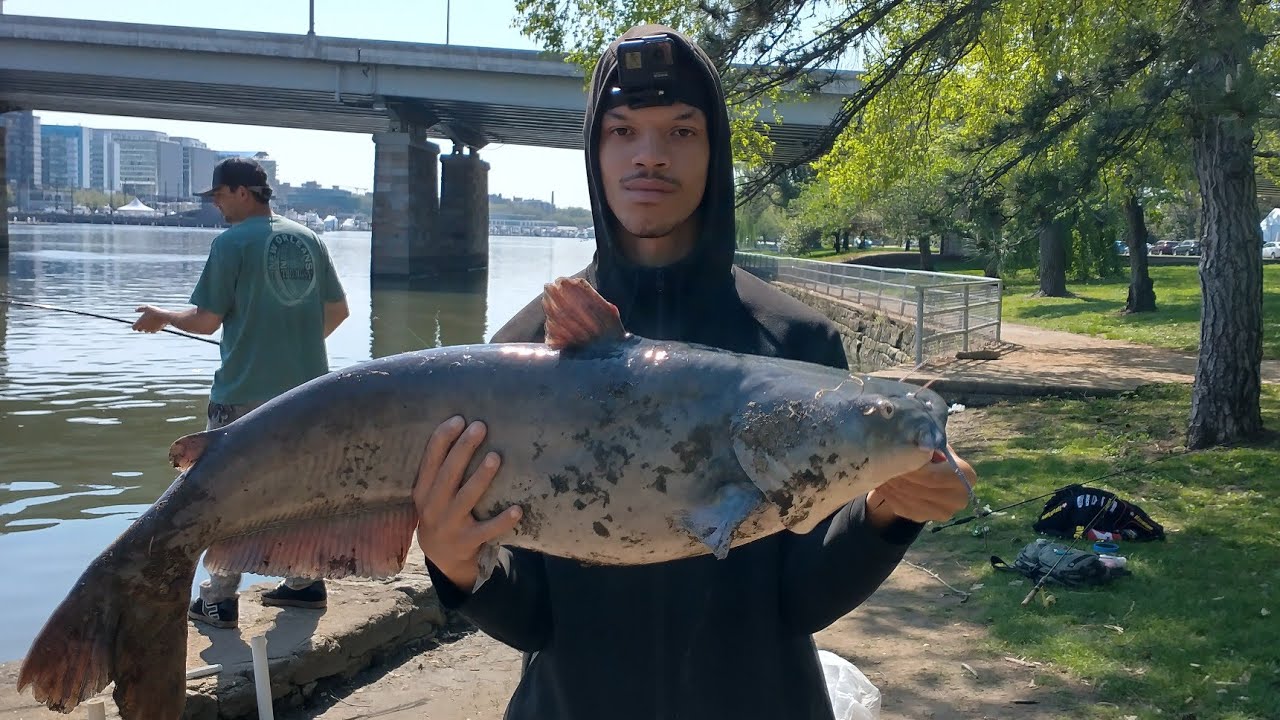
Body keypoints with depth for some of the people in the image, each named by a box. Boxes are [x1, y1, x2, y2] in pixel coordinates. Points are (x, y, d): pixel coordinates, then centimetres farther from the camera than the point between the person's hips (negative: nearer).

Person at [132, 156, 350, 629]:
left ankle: (220, 600, 9)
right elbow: (338, 310, 12)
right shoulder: (309, 239, 6)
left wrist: (161, 318, 9)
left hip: (244, 393, -6)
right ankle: (305, 582, 23)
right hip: (306, 387, 6)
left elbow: (207, 320, -10)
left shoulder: (232, 243, -11)